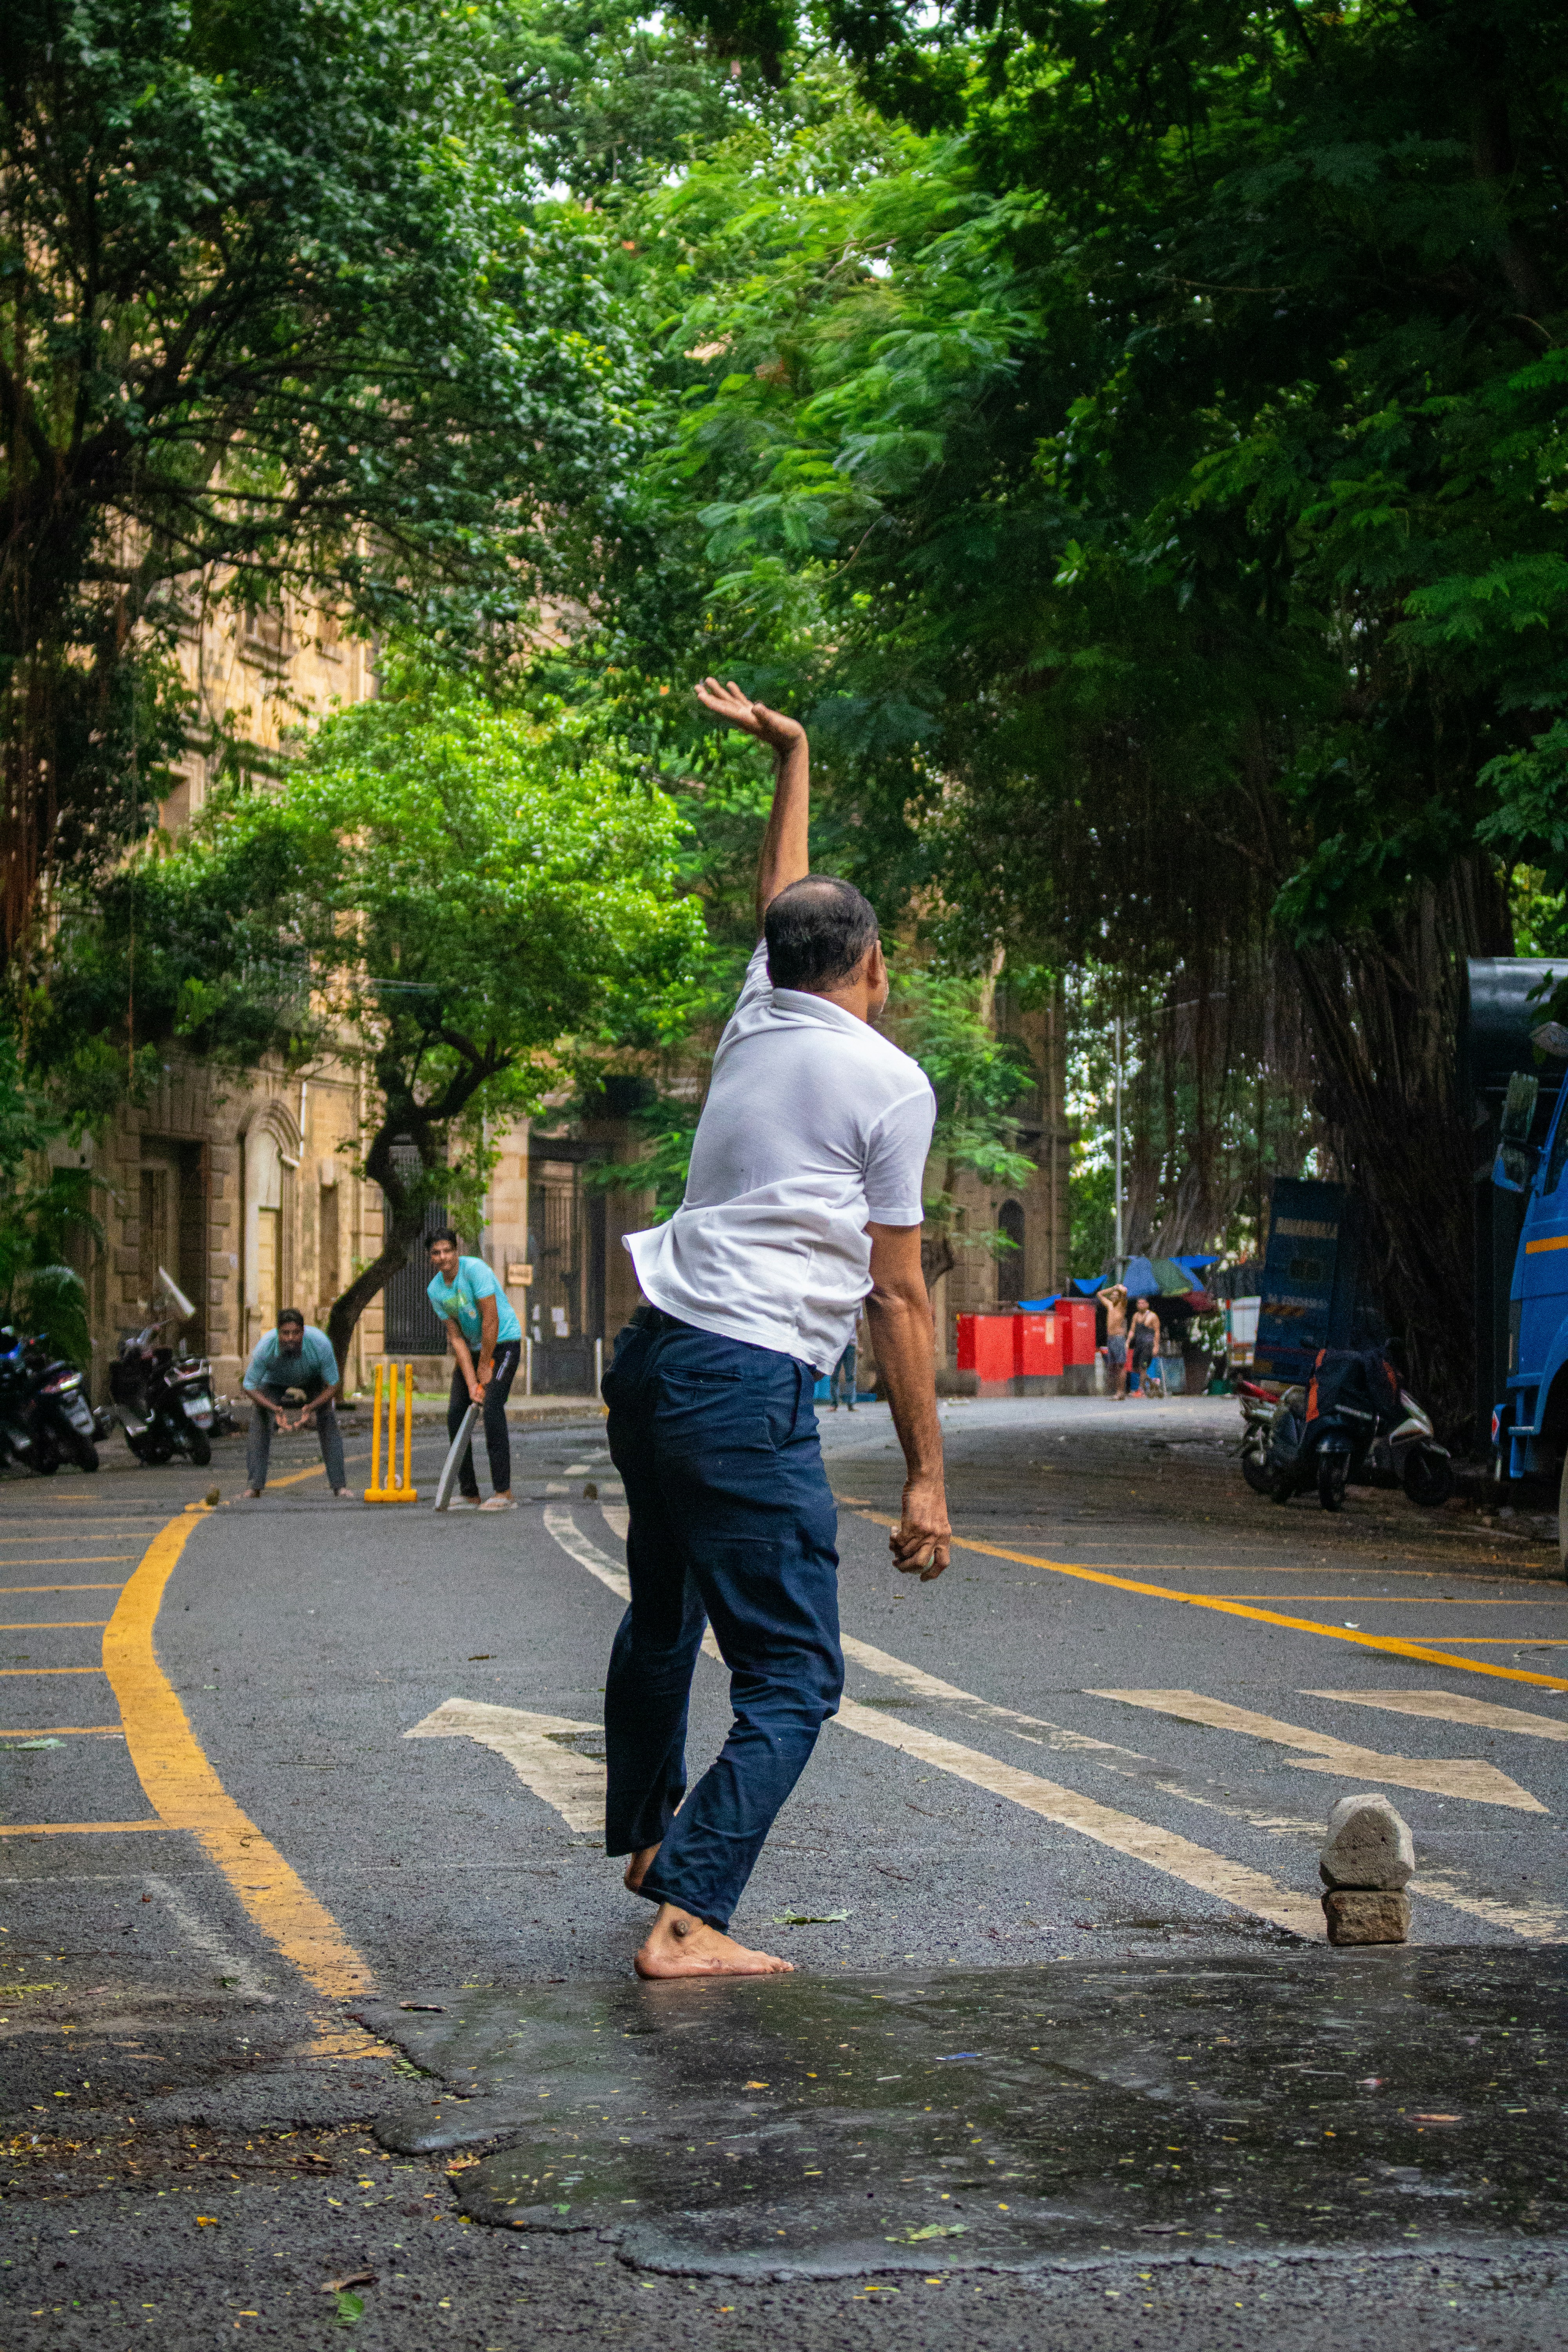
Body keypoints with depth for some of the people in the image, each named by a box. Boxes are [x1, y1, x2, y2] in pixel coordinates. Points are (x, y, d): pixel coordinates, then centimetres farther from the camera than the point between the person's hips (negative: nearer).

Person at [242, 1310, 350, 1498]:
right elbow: (250, 1387, -26)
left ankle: (340, 1486, -10)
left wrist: (311, 1408, -39)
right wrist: (276, 1409, -40)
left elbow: (333, 1385, -25)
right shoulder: (265, 1347, -39)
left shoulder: (320, 1344, -39)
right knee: (259, 1424, -17)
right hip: (274, 1382, 0)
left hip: (313, 1380, 0)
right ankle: (255, 1486, -11)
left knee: (329, 1424, -16)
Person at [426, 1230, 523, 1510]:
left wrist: (485, 1366, -15)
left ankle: (504, 1494, -20)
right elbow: (456, 1339, -3)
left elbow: (491, 1320, -21)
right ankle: (469, 1493, 8)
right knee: (455, 1414, -1)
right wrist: (472, 1383, -12)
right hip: (473, 1348, 7)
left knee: (492, 1409, -21)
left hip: (503, 1343, -7)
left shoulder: (474, 1269, -21)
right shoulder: (435, 1291, -1)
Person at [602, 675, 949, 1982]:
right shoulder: (890, 1083, -5)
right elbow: (896, 1298, -5)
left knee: (663, 1619, 26)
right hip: (749, 1390, -8)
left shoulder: (756, 1024, 12)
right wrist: (927, 1477, -2)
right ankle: (688, 1920, -17)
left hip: (652, 1360, 8)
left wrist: (792, 755, 48)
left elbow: (780, 903, 34)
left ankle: (646, 1842, 45)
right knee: (792, 1678, -5)